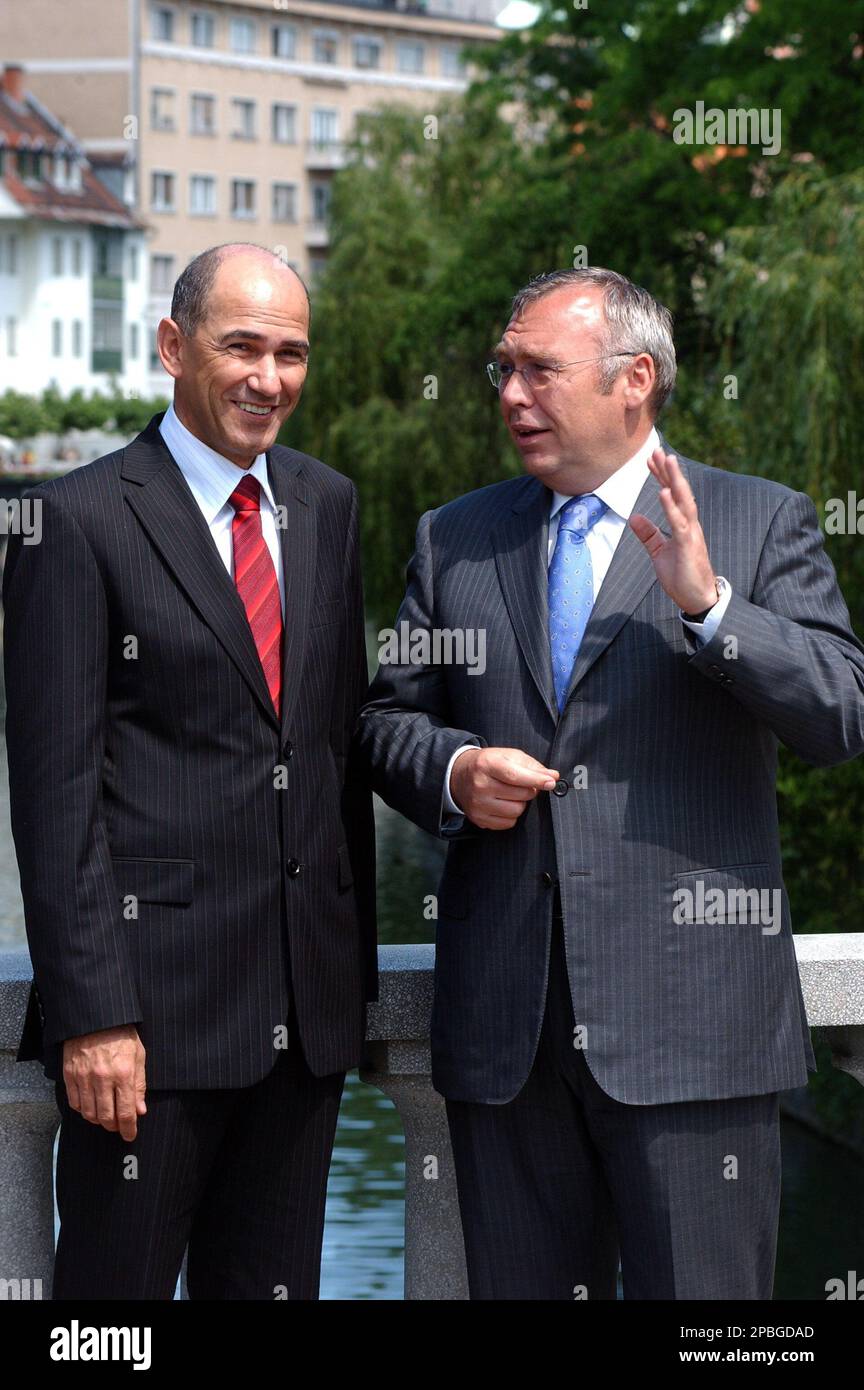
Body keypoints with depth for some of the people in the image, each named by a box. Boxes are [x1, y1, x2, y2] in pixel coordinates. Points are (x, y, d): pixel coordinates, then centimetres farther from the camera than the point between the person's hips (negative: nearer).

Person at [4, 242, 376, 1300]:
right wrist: (89, 1011, -16)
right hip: (154, 996, -6)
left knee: (271, 1282, 13)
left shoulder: (325, 506, 13)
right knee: (117, 1278, 1)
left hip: (309, 997, 6)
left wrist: (355, 966, 13)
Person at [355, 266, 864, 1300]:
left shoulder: (759, 524, 3)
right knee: (520, 1289, 10)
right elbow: (385, 717, 17)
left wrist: (709, 604, -20)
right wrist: (449, 772, -5)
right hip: (501, 1019, 4)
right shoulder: (454, 540, 14)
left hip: (687, 1015, -3)